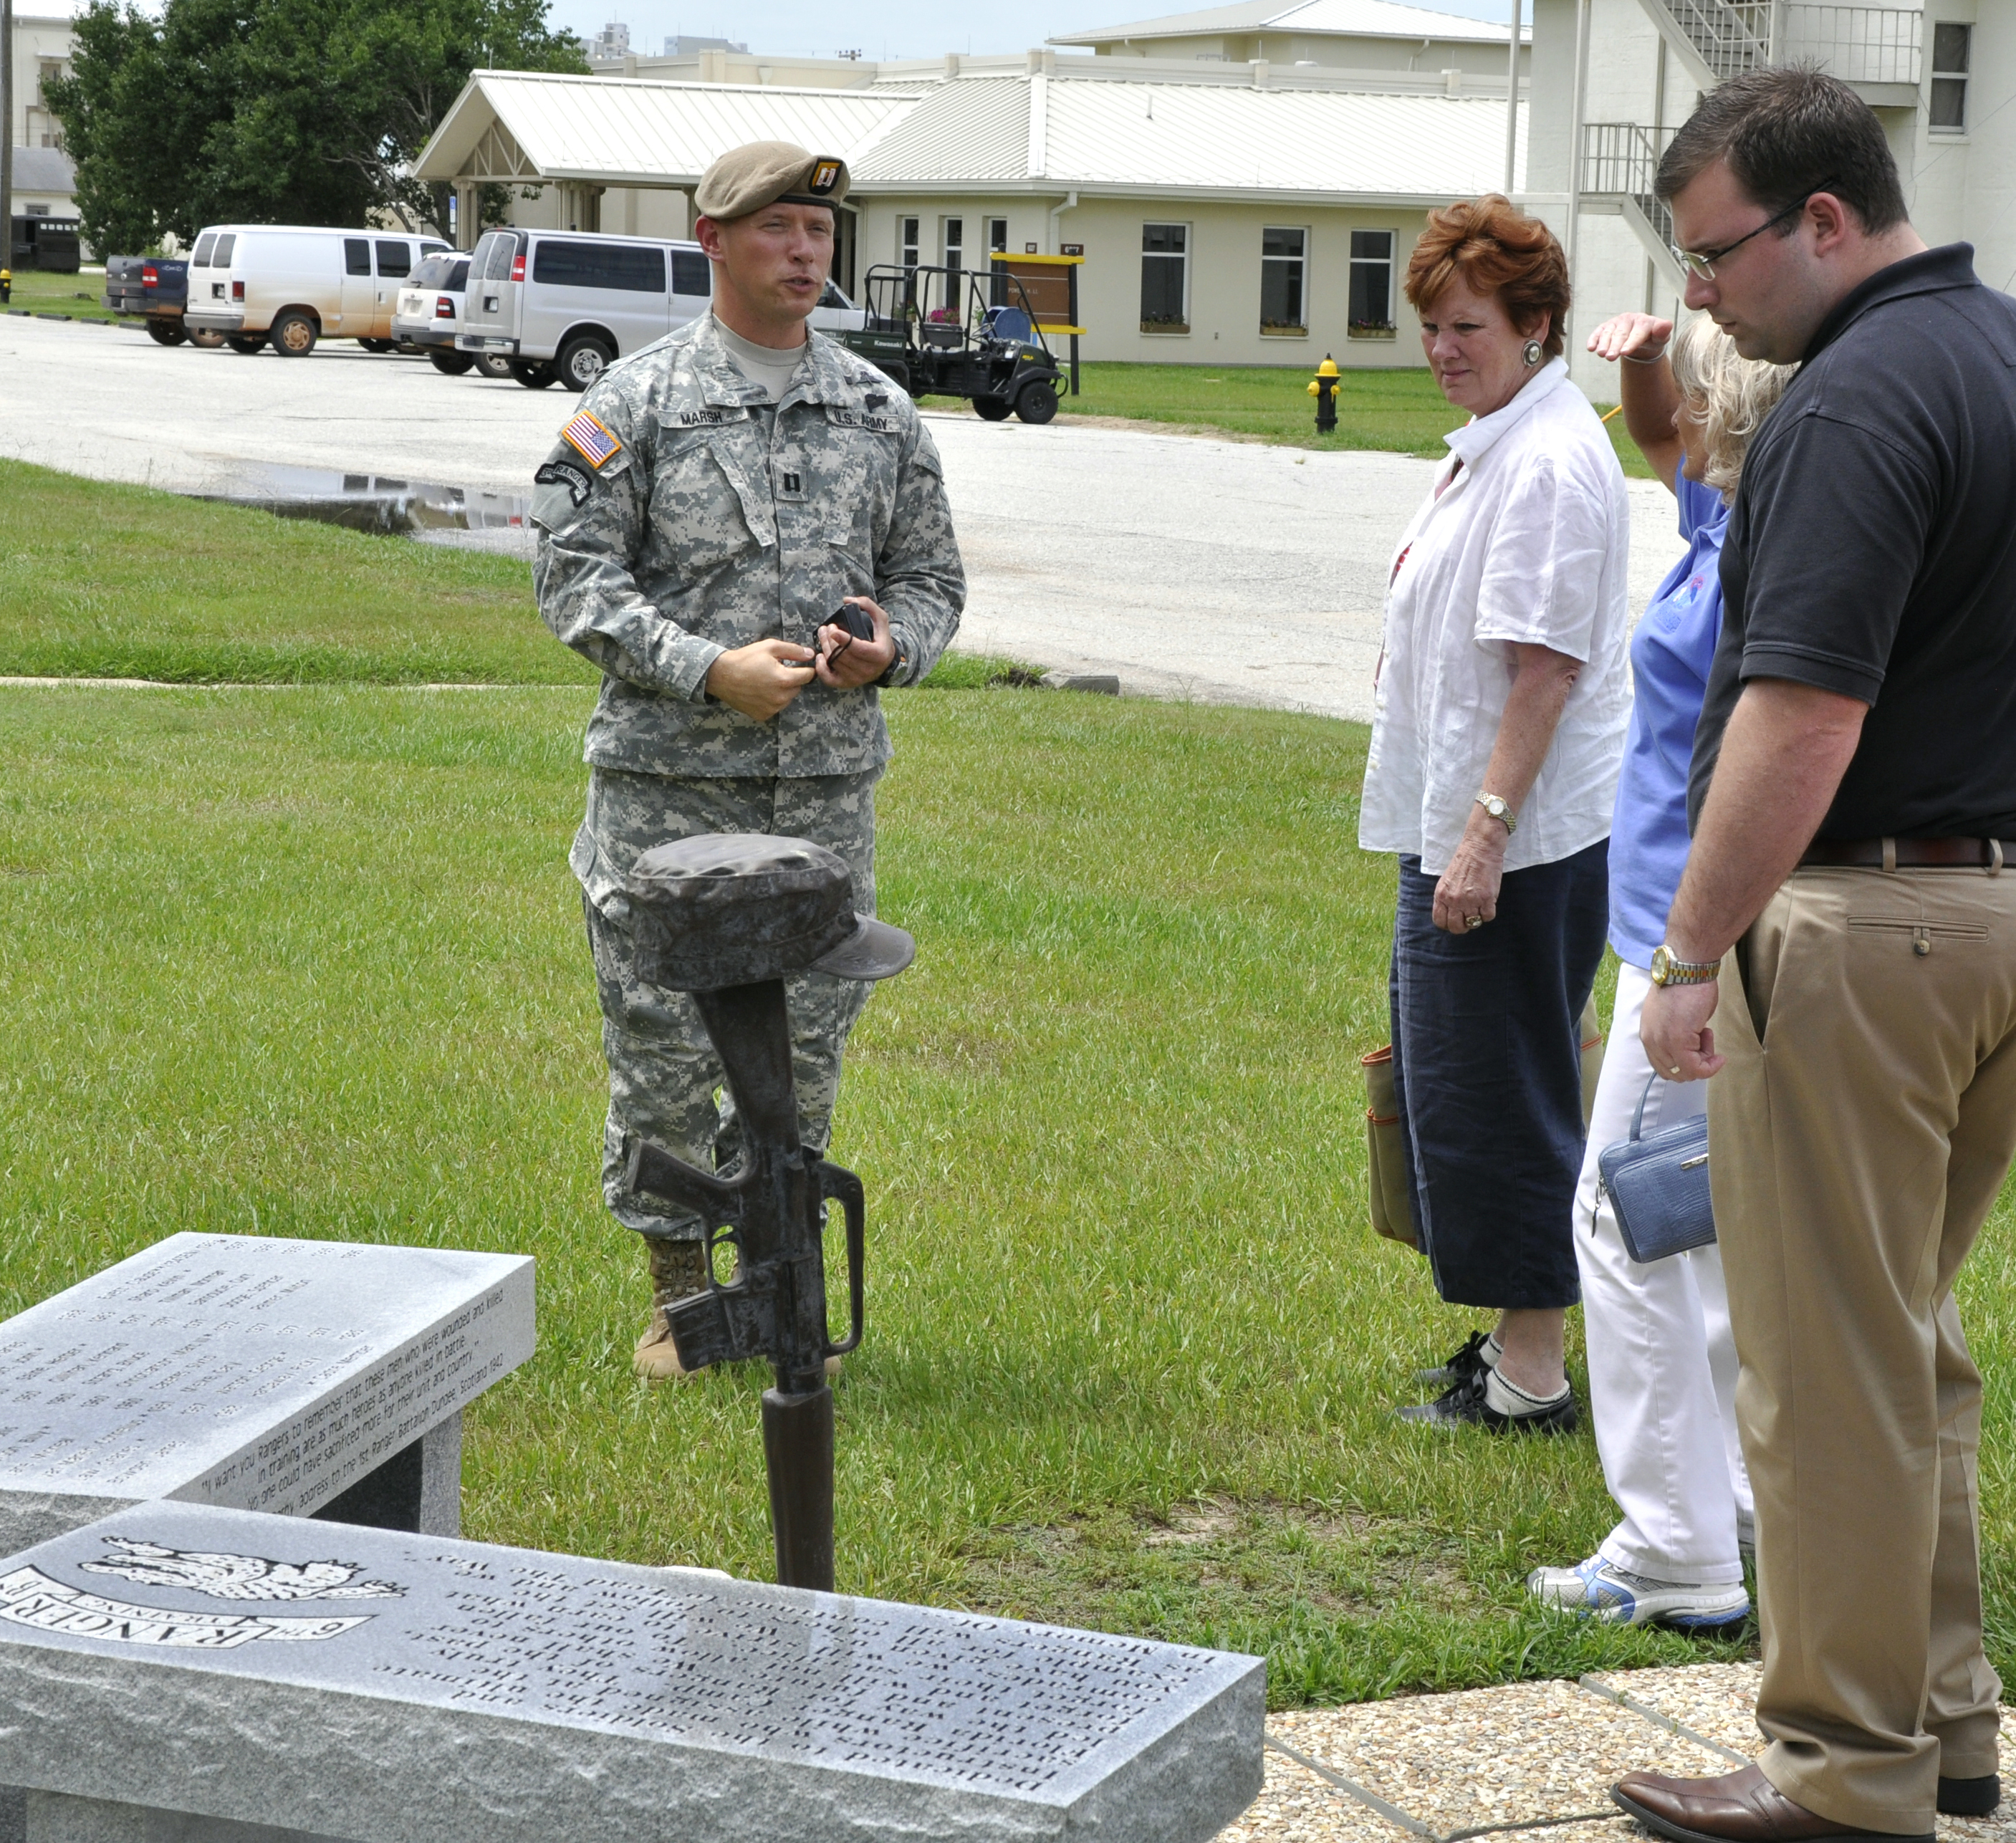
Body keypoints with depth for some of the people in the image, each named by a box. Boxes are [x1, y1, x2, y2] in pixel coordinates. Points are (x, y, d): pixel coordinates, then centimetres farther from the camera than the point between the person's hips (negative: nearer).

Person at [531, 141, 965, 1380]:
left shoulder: (882, 414, 10)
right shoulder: (634, 404, -1)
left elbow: (931, 577, 15)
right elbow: (577, 578, -5)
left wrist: (890, 649, -8)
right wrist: (709, 669, -17)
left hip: (829, 781, 3)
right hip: (667, 779, -3)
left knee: (807, 1046, 5)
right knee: (663, 1043, 1)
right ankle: (681, 1291, 15)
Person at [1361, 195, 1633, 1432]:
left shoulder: (1550, 463, -17)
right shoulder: (1493, 444, 15)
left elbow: (1544, 670, -22)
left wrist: (1484, 834, -24)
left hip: (1516, 842, -11)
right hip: (1465, 829, 11)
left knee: (1499, 1096, -4)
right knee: (1462, 1086, 16)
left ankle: (1531, 1378, 5)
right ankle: (1516, 1343, 26)